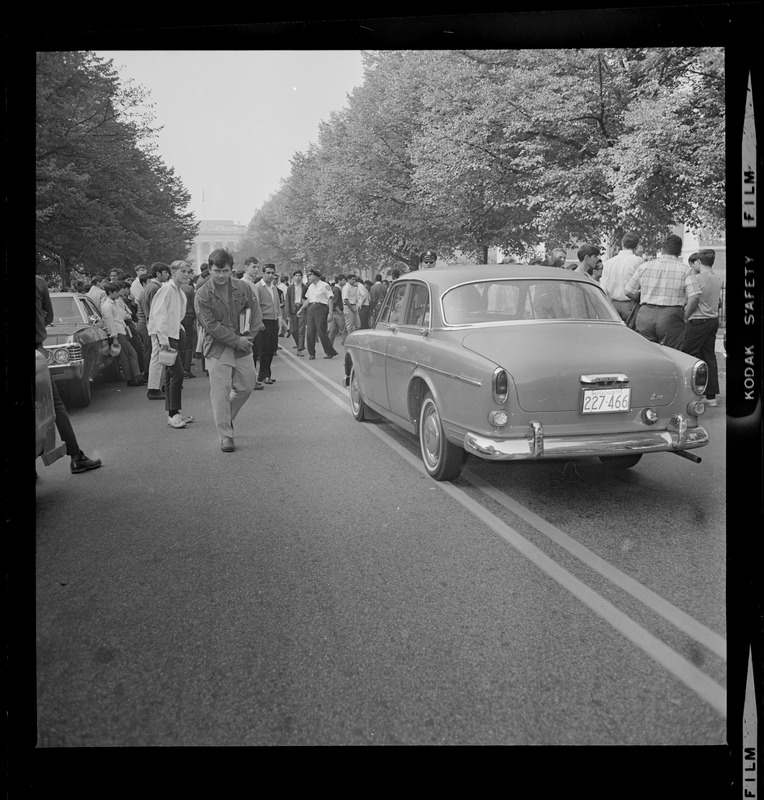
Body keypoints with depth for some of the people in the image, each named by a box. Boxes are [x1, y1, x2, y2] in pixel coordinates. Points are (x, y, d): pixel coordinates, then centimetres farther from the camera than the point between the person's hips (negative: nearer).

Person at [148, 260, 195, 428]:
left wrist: (180, 330, 7)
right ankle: (172, 414, -10)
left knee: (172, 374, 12)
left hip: (177, 333, 9)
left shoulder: (180, 292, 17)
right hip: (165, 335, -9)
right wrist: (163, 340, -23)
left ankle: (176, 411, 17)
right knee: (177, 372, -14)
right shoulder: (166, 289, -11)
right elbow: (159, 315, -18)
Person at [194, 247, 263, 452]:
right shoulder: (202, 295, -9)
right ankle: (226, 436, 6)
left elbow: (255, 312, 5)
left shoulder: (244, 288, 0)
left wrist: (249, 336, -7)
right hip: (217, 349, -4)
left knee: (246, 386, 11)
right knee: (220, 393, -3)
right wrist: (236, 341, -16)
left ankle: (226, 418, 36)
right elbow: (211, 326, -13)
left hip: (243, 347, 4)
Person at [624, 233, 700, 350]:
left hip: (645, 315, 3)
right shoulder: (686, 271, 0)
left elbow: (629, 292, 9)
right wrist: (684, 317, 7)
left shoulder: (644, 266, 7)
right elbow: (694, 297, -8)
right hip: (671, 318, -2)